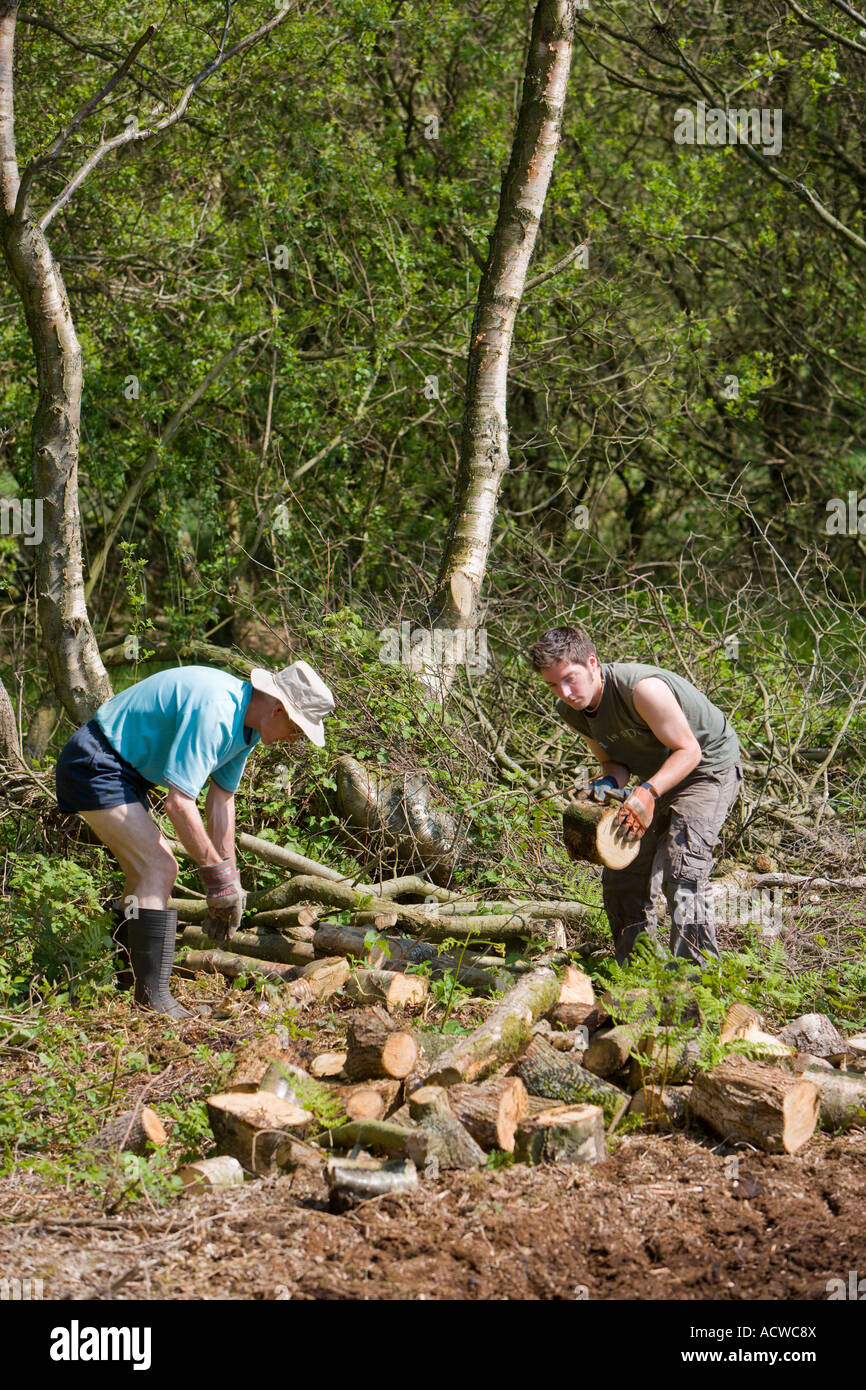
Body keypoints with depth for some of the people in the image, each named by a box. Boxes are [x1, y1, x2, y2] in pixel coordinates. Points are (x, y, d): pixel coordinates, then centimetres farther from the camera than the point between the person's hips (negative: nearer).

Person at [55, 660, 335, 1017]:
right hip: (95, 767, -11)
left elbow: (221, 801, 14)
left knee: (147, 874, 15)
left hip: (125, 770, 11)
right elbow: (179, 804, -29)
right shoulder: (213, 713, -28)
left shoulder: (245, 724, 4)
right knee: (159, 868, -16)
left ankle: (126, 983, 25)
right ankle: (151, 997, -15)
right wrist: (216, 871, -19)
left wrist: (228, 881, 14)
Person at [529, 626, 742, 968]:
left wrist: (648, 791, -41)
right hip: (656, 777, 8)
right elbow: (614, 759, 1)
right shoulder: (571, 711, -9)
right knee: (622, 878, 5)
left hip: (710, 768, -8)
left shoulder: (641, 688, -34)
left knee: (682, 874, -22)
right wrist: (609, 781, -23)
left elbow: (688, 750, -27)